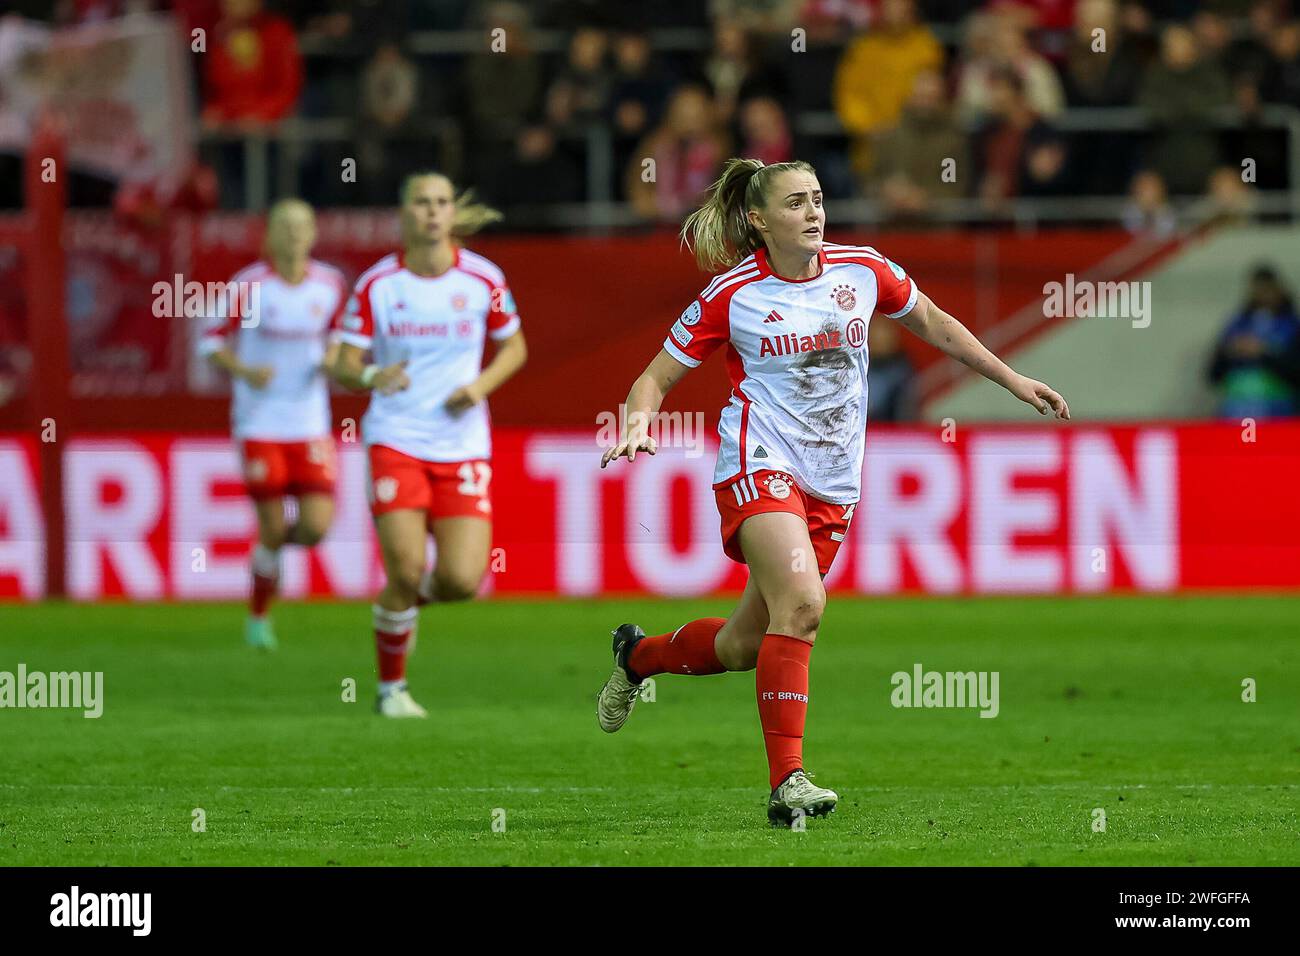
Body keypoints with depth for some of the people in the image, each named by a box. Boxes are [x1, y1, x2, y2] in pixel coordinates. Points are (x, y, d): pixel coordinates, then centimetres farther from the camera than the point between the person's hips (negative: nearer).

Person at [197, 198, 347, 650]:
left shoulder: (331, 284, 2)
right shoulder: (248, 285, -8)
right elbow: (211, 339, 0)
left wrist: (332, 359, -2)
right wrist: (244, 371, -17)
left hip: (310, 425, 3)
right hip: (259, 423, -3)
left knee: (317, 526, -10)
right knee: (273, 531, -3)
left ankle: (279, 539, 27)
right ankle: (258, 616, 21)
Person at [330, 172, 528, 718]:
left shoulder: (483, 280, -1)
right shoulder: (376, 284, -4)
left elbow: (514, 347, 13)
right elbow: (343, 369, -3)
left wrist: (481, 385, -6)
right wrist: (371, 377, -26)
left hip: (462, 444, 1)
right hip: (395, 442, -1)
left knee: (462, 581, -11)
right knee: (406, 569, -13)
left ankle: (415, 595, 27)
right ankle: (391, 688, 9)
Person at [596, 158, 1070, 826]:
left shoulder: (863, 270, 3)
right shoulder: (732, 294, -6)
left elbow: (932, 324, 21)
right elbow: (656, 377, 1)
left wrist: (1013, 381, 21)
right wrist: (638, 424, -20)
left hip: (833, 483, 5)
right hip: (761, 464, -5)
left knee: (746, 644, 7)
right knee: (802, 604, -28)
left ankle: (638, 655, 38)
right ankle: (786, 782, -26)